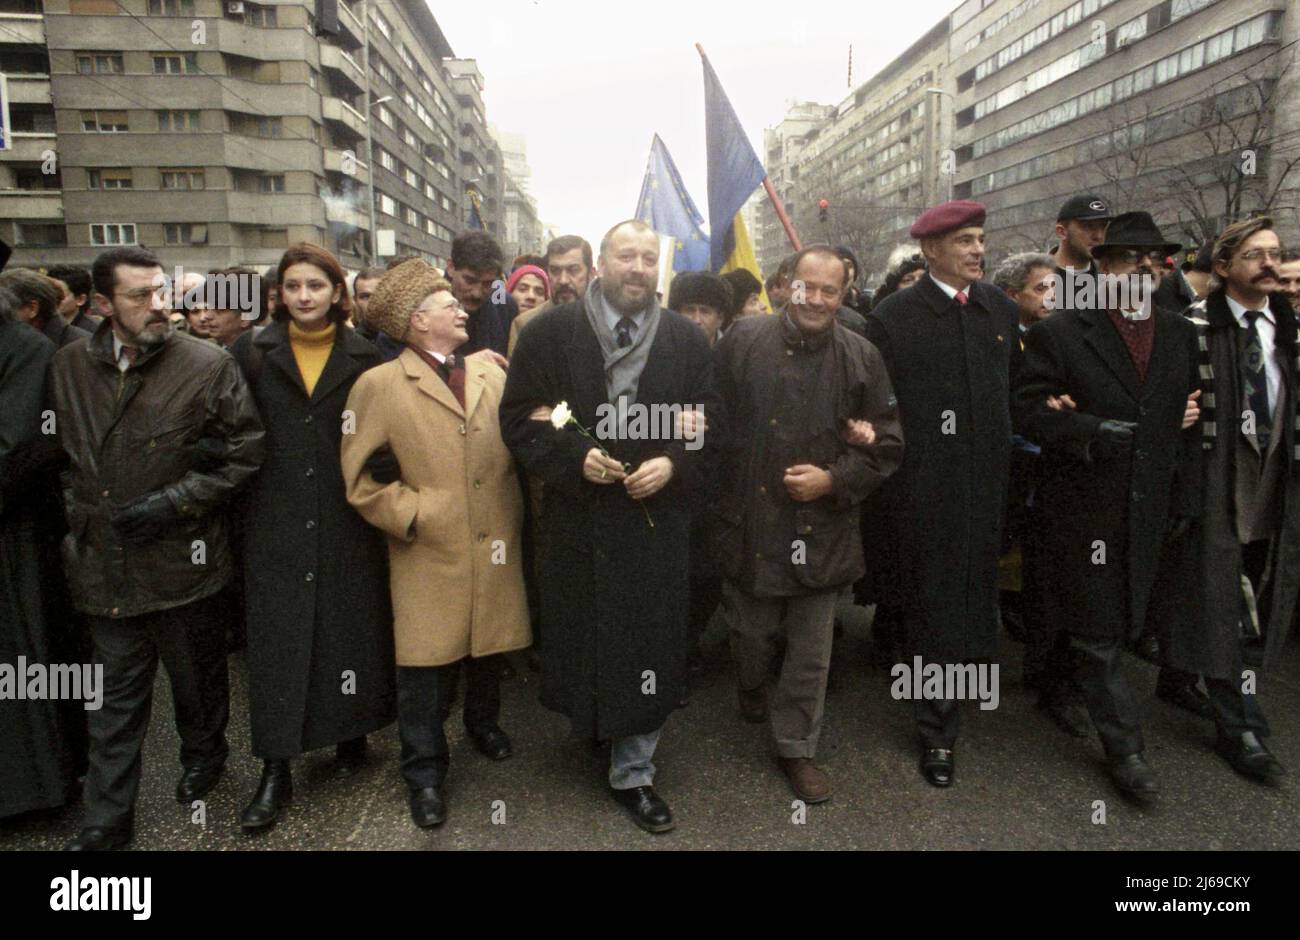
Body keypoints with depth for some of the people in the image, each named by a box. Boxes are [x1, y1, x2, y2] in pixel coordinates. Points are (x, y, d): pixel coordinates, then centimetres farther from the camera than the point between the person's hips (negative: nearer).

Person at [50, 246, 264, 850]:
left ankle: (203, 756, 45)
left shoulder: (209, 366, -10)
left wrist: (174, 501, -14)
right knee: (115, 697, 14)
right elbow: (60, 451, 15)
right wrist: (77, 505, 2)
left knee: (197, 680, 17)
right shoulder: (70, 367, 3)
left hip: (183, 562, -3)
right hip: (104, 566, 3)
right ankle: (106, 819, 29)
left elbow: (245, 453, -9)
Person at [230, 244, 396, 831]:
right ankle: (276, 771, 12)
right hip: (275, 522, 0)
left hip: (346, 521, 0)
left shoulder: (364, 357, 4)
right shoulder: (253, 352, 5)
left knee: (349, 628, 9)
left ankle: (351, 735, 30)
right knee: (276, 637, 3)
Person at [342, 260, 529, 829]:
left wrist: (515, 515, 1)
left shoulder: (493, 373, 10)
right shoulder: (379, 384, -3)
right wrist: (412, 515, -8)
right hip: (430, 555, -3)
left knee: (488, 651, 17)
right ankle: (424, 772, 23)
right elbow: (359, 477, -2)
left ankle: (483, 724, 44)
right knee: (426, 670, 3)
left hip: (496, 548, 4)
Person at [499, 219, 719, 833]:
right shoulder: (549, 333, 0)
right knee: (584, 637, 11)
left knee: (649, 645, 6)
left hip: (657, 519, 1)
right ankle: (591, 722, 41)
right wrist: (575, 458, -16)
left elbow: (709, 425, 7)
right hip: (576, 522, -1)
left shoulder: (688, 340, 5)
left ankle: (633, 772, 23)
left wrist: (672, 464, -11)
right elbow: (520, 418, -2)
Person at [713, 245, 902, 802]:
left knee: (811, 651, 9)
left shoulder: (862, 359, -1)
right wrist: (720, 490, -6)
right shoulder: (743, 341, -3)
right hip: (750, 521, 0)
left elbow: (887, 446, 1)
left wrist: (833, 479, -12)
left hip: (822, 529, 1)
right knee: (752, 631, 16)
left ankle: (797, 746, 29)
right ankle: (752, 695, 49)